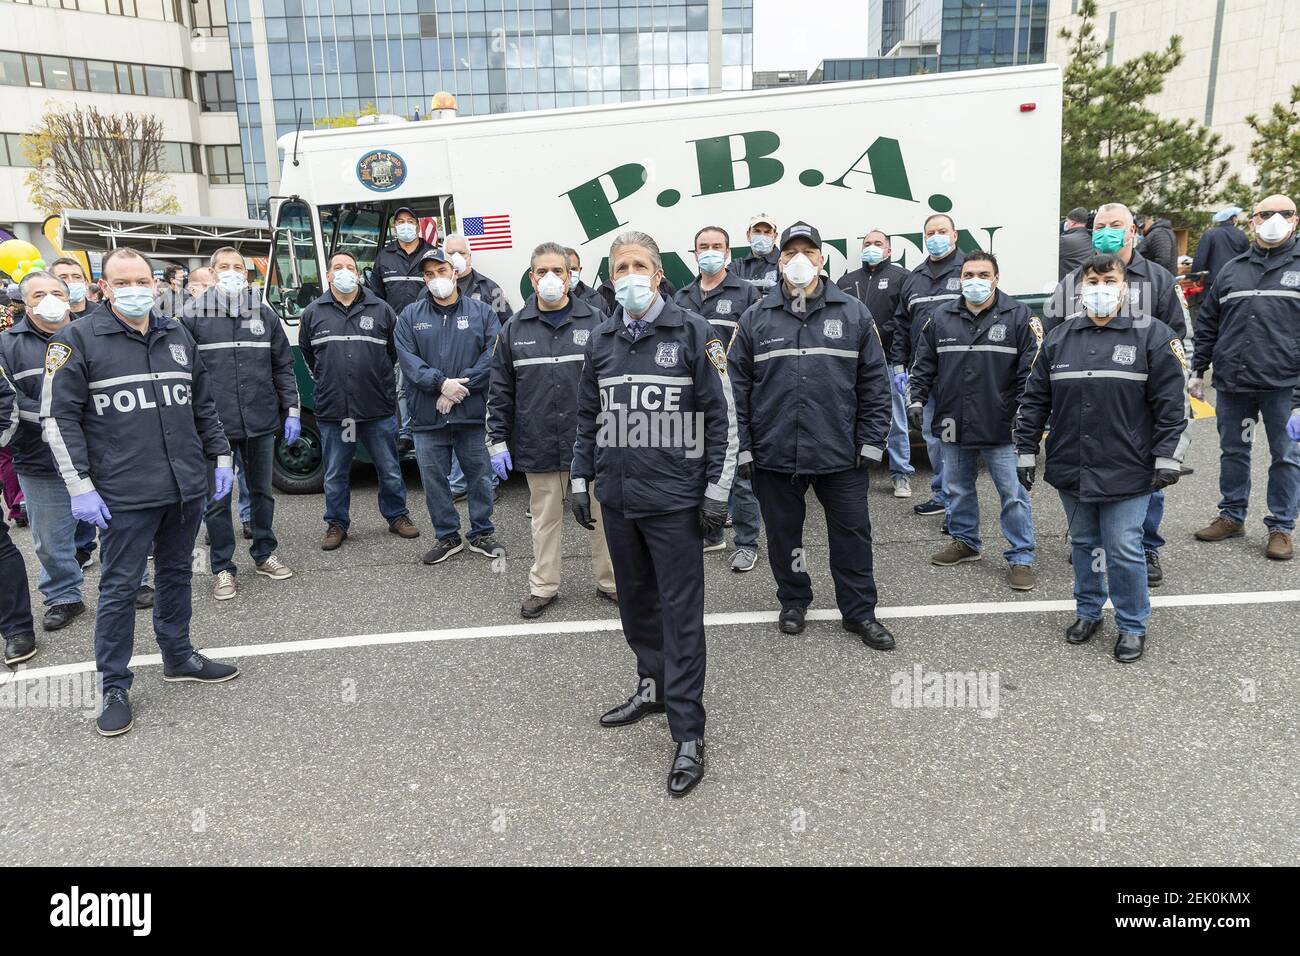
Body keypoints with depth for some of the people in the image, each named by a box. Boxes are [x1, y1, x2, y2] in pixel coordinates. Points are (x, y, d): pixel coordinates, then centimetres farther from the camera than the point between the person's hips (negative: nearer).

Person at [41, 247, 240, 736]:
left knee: (176, 573, 17)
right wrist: (80, 485, -12)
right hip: (124, 494, -5)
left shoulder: (177, 334, 10)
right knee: (119, 587, 3)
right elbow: (58, 417, -7)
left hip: (187, 487, 5)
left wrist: (220, 457, 13)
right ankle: (114, 687, 15)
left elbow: (204, 404, 18)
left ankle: (178, 656, 33)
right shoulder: (78, 340, -4)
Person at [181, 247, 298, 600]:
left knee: (262, 491, 14)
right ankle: (222, 568, 17)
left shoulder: (264, 313, 8)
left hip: (261, 422, 3)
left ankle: (264, 554, 30)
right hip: (214, 424, -2)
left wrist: (292, 410, 4)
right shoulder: (194, 314, 0)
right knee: (217, 498, 4)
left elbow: (283, 366, 11)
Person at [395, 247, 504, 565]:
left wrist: (460, 386, -15)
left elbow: (492, 355, -6)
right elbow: (407, 358, -4)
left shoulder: (481, 311, 4)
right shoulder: (410, 316, 7)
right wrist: (441, 383, -17)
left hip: (472, 413, -1)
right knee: (434, 478, 7)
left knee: (479, 475, 8)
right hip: (427, 416, 1)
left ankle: (482, 533, 24)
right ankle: (447, 536, 23)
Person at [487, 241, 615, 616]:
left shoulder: (596, 322, 1)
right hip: (538, 445, 1)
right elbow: (500, 391, 7)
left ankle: (609, 582, 26)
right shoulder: (514, 328, 5)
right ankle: (543, 586, 28)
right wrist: (497, 441, 3)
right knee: (545, 518, 13)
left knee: (602, 515, 9)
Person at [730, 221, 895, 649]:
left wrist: (871, 441, -1)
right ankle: (793, 601, 34)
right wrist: (742, 447, -3)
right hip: (774, 454, 0)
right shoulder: (756, 319, 3)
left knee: (852, 533, 8)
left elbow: (875, 381, 4)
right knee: (783, 533, 13)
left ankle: (859, 611, 24)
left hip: (840, 453, 0)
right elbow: (737, 387, 2)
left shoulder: (853, 314, 3)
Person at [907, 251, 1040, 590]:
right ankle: (964, 542, 36)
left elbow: (1031, 369, -5)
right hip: (954, 425, 4)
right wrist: (917, 399, 3)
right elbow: (924, 365, 12)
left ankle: (1020, 559, 11)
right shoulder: (941, 318, 6)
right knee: (958, 489, 17)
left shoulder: (1018, 316, -3)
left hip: (1002, 427, -3)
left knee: (1013, 495, 0)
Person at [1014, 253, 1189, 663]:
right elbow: (1035, 399, 9)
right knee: (1084, 543, 16)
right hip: (1071, 469, 4)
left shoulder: (1152, 334, -4)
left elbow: (1171, 402, -5)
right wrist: (1026, 452, 7)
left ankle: (1133, 626, 17)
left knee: (1124, 549, 1)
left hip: (1126, 471, -4)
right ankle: (1088, 611, 33)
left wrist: (1167, 458, -8)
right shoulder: (1059, 337, 6)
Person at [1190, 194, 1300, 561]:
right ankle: (1232, 516, 27)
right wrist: (1199, 370, 11)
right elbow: (1208, 323, 15)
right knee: (1233, 451, 13)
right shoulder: (1232, 269, 12)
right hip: (1232, 382, 3)